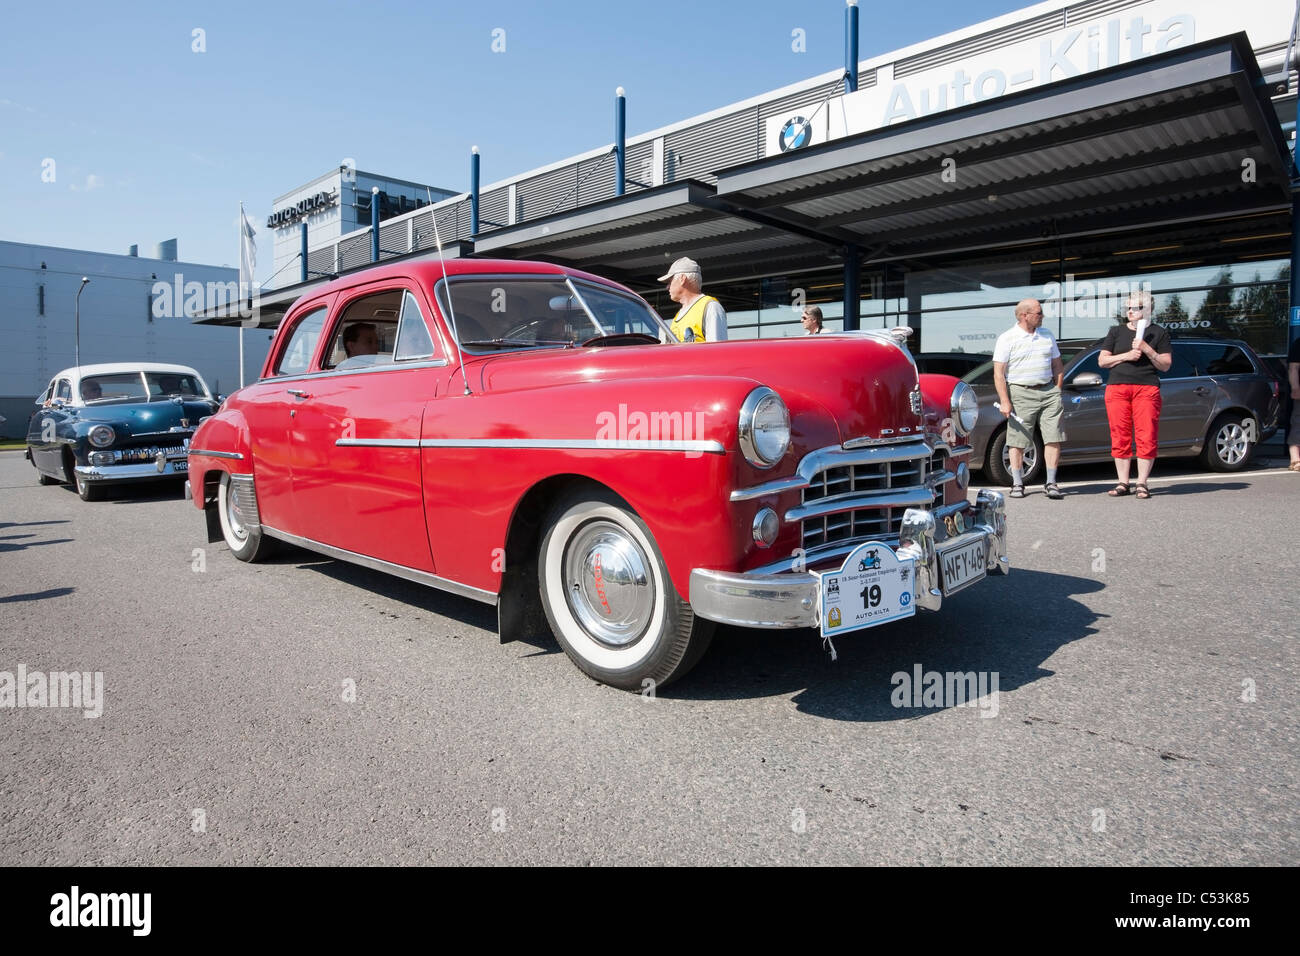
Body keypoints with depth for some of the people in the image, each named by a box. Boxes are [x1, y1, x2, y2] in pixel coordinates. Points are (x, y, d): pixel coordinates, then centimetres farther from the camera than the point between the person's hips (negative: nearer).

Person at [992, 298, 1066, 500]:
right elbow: (998, 373, -6)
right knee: (1017, 441, -2)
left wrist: (1057, 392, 10)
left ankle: (1051, 483, 6)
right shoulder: (1007, 339, -1)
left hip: (1048, 391, 4)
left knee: (1053, 439, -1)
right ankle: (1017, 484, 8)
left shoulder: (1047, 336, 15)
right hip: (1021, 393, -4)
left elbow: (1057, 366, 20)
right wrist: (1004, 401, -13)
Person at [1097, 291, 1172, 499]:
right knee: (1120, 437, -1)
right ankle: (1123, 483, 5)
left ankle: (1142, 483, 1)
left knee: (1147, 437, -7)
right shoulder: (1116, 331, 16)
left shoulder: (1158, 333, 11)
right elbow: (1102, 361, 11)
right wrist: (1126, 356, -4)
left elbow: (1166, 365, 6)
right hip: (1116, 388, 2)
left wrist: (1147, 350, -8)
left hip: (1147, 388, -1)